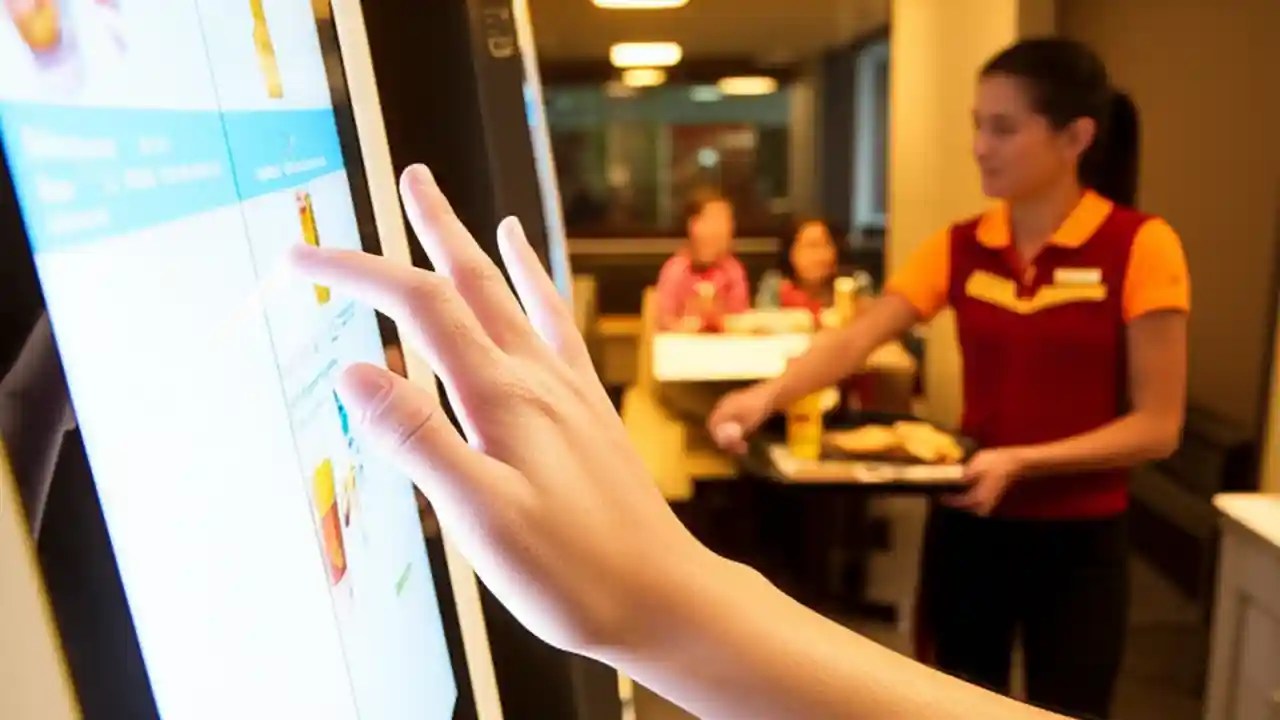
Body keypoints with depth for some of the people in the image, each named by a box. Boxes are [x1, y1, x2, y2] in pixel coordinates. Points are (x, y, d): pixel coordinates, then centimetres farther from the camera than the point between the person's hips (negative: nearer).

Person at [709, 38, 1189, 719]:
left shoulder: (1140, 246, -11)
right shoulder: (958, 247, -1)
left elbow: (1158, 425, -12)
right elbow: (855, 339, -13)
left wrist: (1021, 461, -23)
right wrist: (769, 393, -30)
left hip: (1078, 541, -3)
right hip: (967, 527, 3)